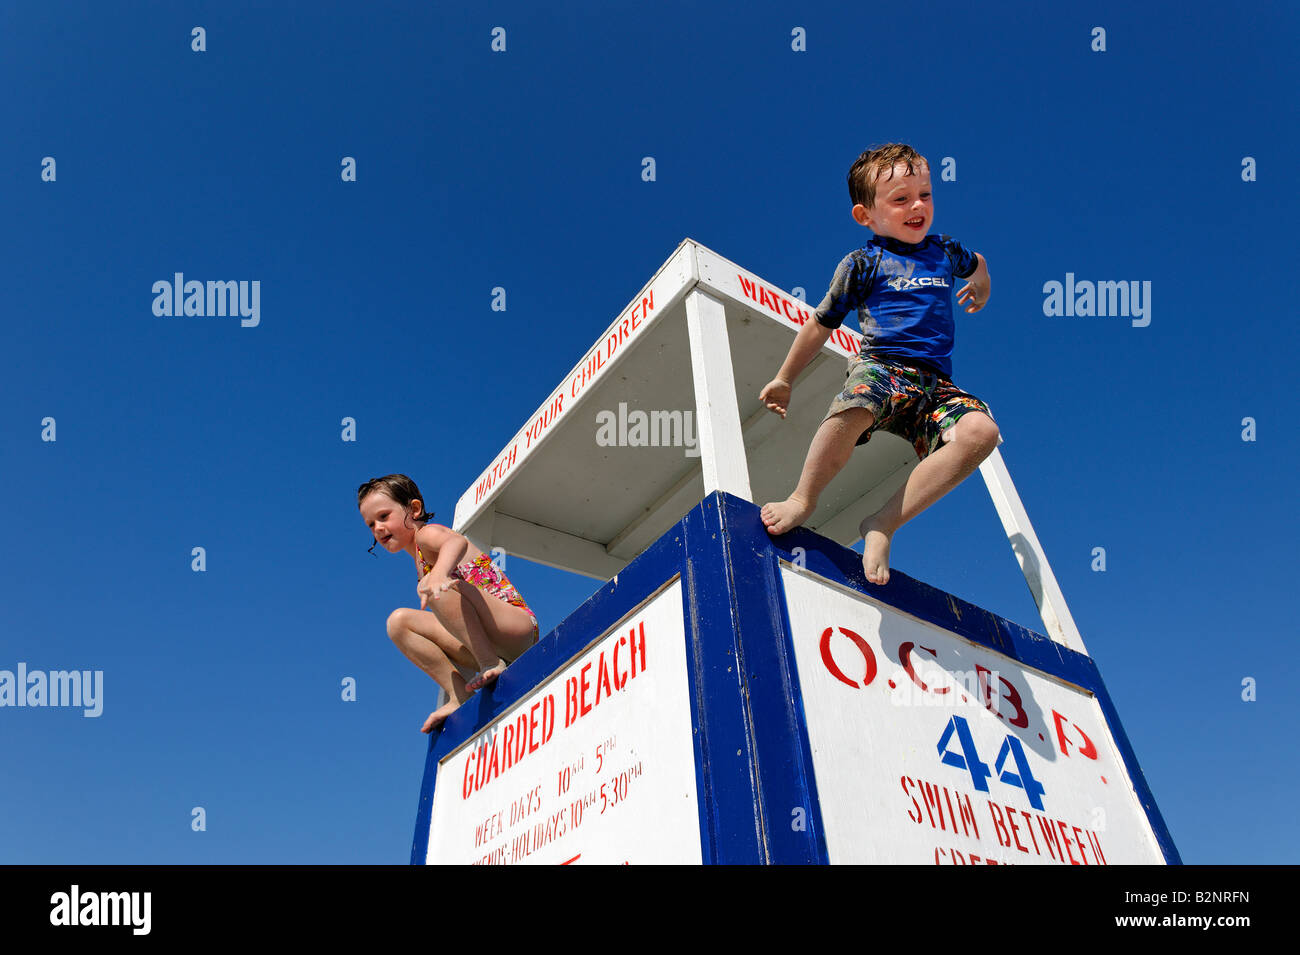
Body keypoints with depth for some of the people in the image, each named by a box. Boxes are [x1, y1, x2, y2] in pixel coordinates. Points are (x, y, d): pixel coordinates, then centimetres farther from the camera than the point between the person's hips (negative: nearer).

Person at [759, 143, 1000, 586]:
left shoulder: (944, 251, 22)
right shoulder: (863, 263, 10)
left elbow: (977, 263, 47)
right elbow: (821, 323, 16)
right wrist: (785, 379, 19)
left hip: (935, 382, 4)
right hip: (880, 366, -4)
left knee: (981, 430, -29)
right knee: (853, 409, -42)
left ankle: (884, 523, -25)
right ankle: (804, 498, -18)